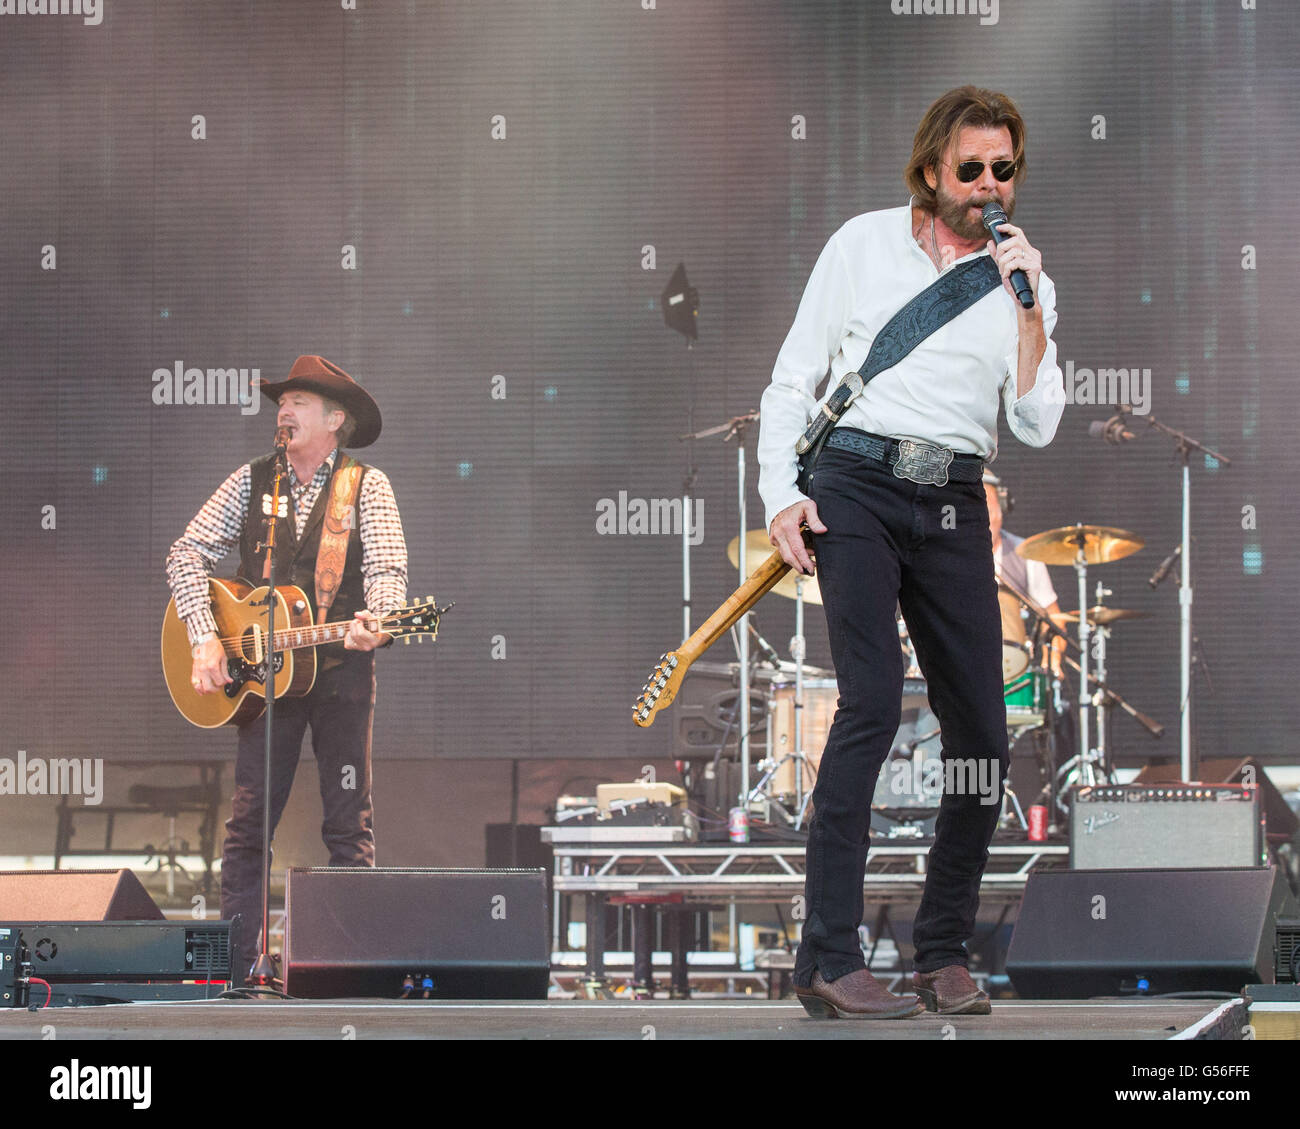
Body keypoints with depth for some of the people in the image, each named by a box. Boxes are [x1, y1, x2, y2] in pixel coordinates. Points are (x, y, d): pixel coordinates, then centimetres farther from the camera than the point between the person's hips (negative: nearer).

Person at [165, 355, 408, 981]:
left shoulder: (368, 486, 1)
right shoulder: (252, 481, 9)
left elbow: (387, 569, -10)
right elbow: (188, 553, 5)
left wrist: (376, 622, -32)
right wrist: (206, 640, -7)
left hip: (341, 670, -2)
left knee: (350, 824, -1)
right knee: (248, 822, 0)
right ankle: (235, 959, 3)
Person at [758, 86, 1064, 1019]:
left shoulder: (1025, 282, 13)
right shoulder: (864, 243, 8)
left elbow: (1037, 427, 2)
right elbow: (793, 379, 9)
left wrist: (1025, 306, -6)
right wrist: (781, 496, -4)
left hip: (954, 505, 4)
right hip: (856, 485, -4)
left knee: (983, 730, -2)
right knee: (873, 698, -20)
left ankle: (945, 951, 13)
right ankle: (829, 960, -23)